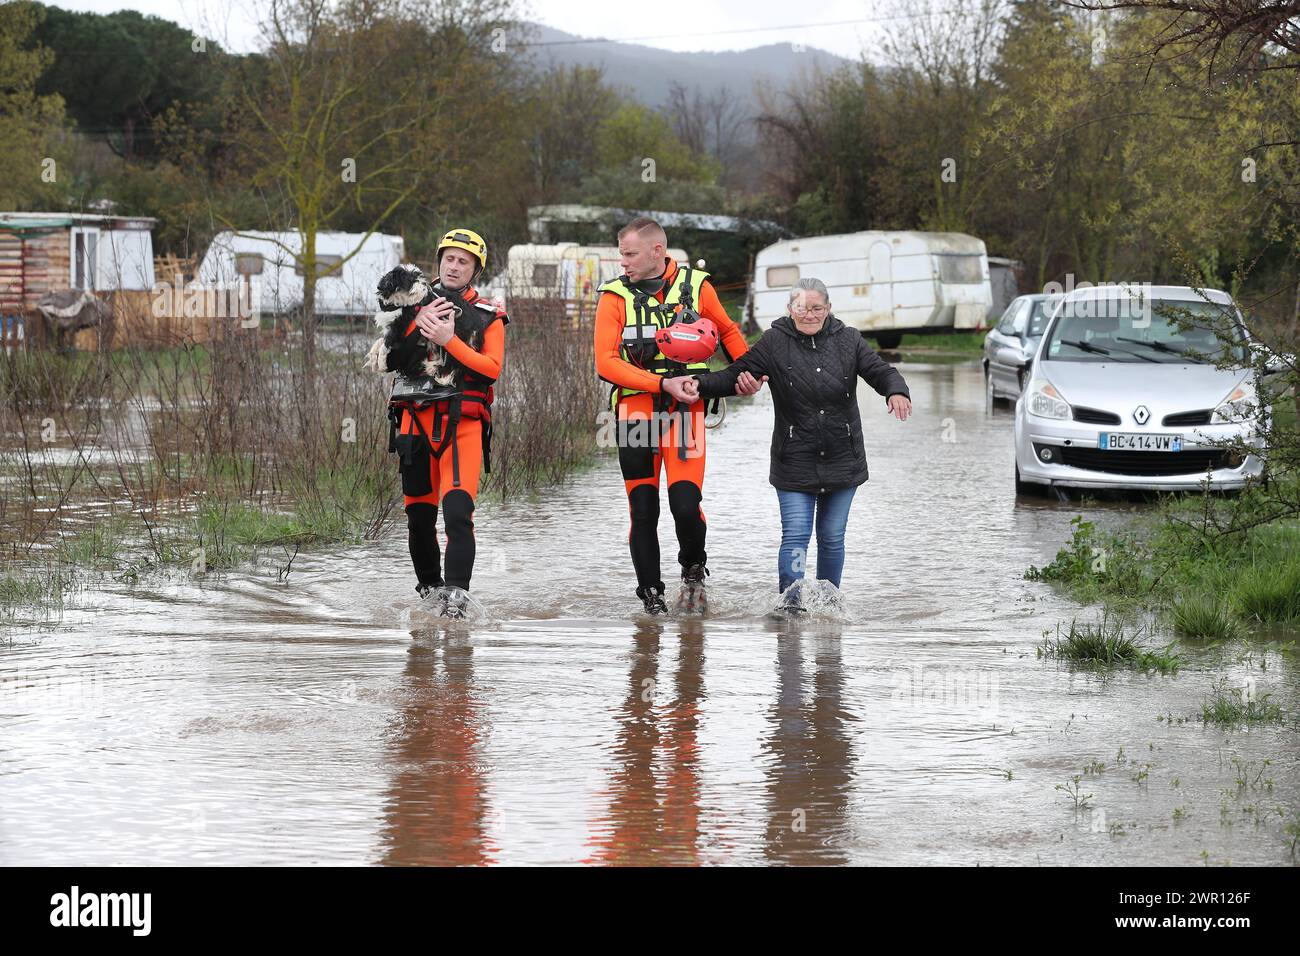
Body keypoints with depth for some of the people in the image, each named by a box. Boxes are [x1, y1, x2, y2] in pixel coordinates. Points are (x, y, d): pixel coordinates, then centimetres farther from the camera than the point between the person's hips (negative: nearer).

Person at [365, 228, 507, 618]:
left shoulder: (488, 316, 7)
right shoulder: (417, 306, 13)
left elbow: (492, 368, -7)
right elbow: (385, 361, 3)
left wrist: (450, 340, -15)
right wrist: (415, 323, -10)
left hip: (463, 424, -3)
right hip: (415, 421, 3)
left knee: (457, 509, -19)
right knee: (419, 513, 8)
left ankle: (456, 592, -25)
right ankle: (430, 585, 24)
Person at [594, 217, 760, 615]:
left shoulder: (695, 286, 4)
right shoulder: (616, 296, 0)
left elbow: (728, 332, 23)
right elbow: (606, 363, -9)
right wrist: (663, 383, -17)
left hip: (685, 410, 0)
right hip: (635, 411, 0)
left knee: (686, 505, -12)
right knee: (643, 511, 3)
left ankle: (693, 570, 16)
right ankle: (651, 594, 17)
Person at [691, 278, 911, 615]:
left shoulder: (847, 341, 3)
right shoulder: (774, 343, -2)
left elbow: (880, 370, 1)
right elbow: (735, 375, -3)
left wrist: (897, 392, -22)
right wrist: (700, 384, -19)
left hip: (841, 460, 2)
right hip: (794, 463, -2)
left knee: (832, 536, 9)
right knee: (795, 534, -12)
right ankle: (790, 600, -15)